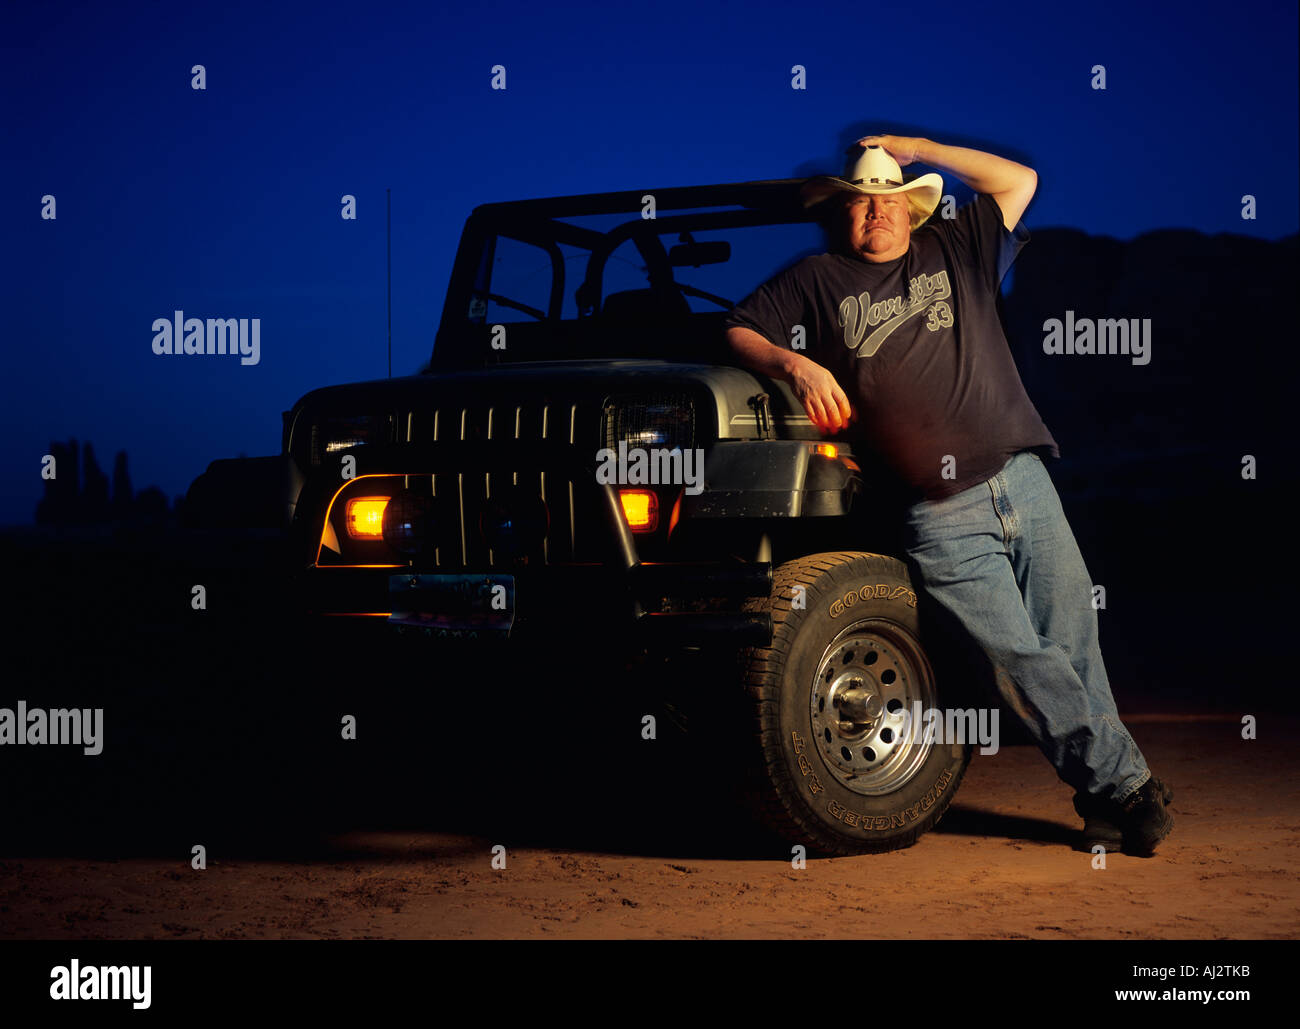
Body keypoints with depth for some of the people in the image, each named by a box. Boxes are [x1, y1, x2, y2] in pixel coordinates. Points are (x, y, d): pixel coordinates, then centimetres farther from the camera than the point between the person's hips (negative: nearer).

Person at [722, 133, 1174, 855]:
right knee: (1022, 659, -9)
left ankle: (1109, 797, 4)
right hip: (942, 516, -2)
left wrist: (914, 148, 17)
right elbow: (737, 332, 11)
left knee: (1074, 647, -2)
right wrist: (794, 363, -8)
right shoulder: (817, 282, 14)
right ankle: (1123, 784, -3)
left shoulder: (955, 253, 19)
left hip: (1023, 478, 2)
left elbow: (1018, 180, 17)